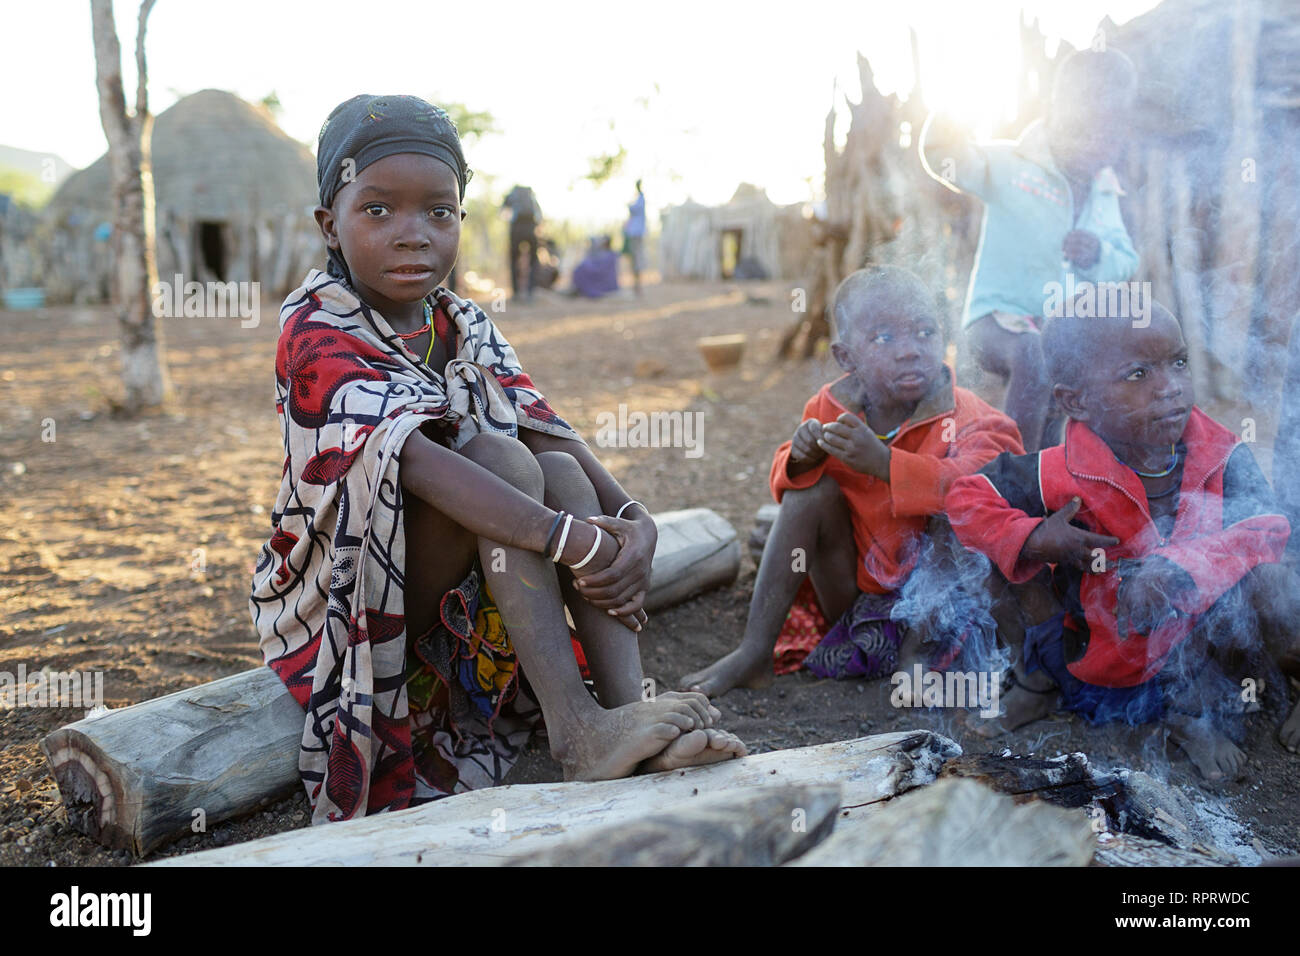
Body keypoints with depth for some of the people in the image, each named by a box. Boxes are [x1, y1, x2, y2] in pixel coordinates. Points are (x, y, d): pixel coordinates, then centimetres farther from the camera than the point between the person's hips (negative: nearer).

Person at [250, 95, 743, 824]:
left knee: (562, 474, -18)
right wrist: (571, 539, -40)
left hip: (466, 595, 6)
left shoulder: (467, 329, 6)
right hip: (347, 597, -6)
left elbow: (553, 434, -5)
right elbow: (409, 456, -32)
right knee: (500, 461, -28)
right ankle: (577, 733, -37)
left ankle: (631, 708, -30)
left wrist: (635, 521, -25)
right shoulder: (317, 332, -16)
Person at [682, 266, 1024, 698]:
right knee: (815, 488, -17)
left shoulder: (964, 420, -17)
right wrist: (801, 459, -20)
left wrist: (882, 461, -46)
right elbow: (789, 483, 5)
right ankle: (754, 654, -14)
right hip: (855, 591, 4)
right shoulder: (834, 406, -4)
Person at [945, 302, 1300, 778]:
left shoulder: (1223, 457, -16)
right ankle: (1035, 683, 10)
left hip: (1188, 645, 1)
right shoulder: (1063, 475, -22)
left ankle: (1197, 712, 1)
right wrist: (1031, 538, -35)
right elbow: (966, 499, -17)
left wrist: (1177, 568, -41)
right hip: (1090, 646, -1)